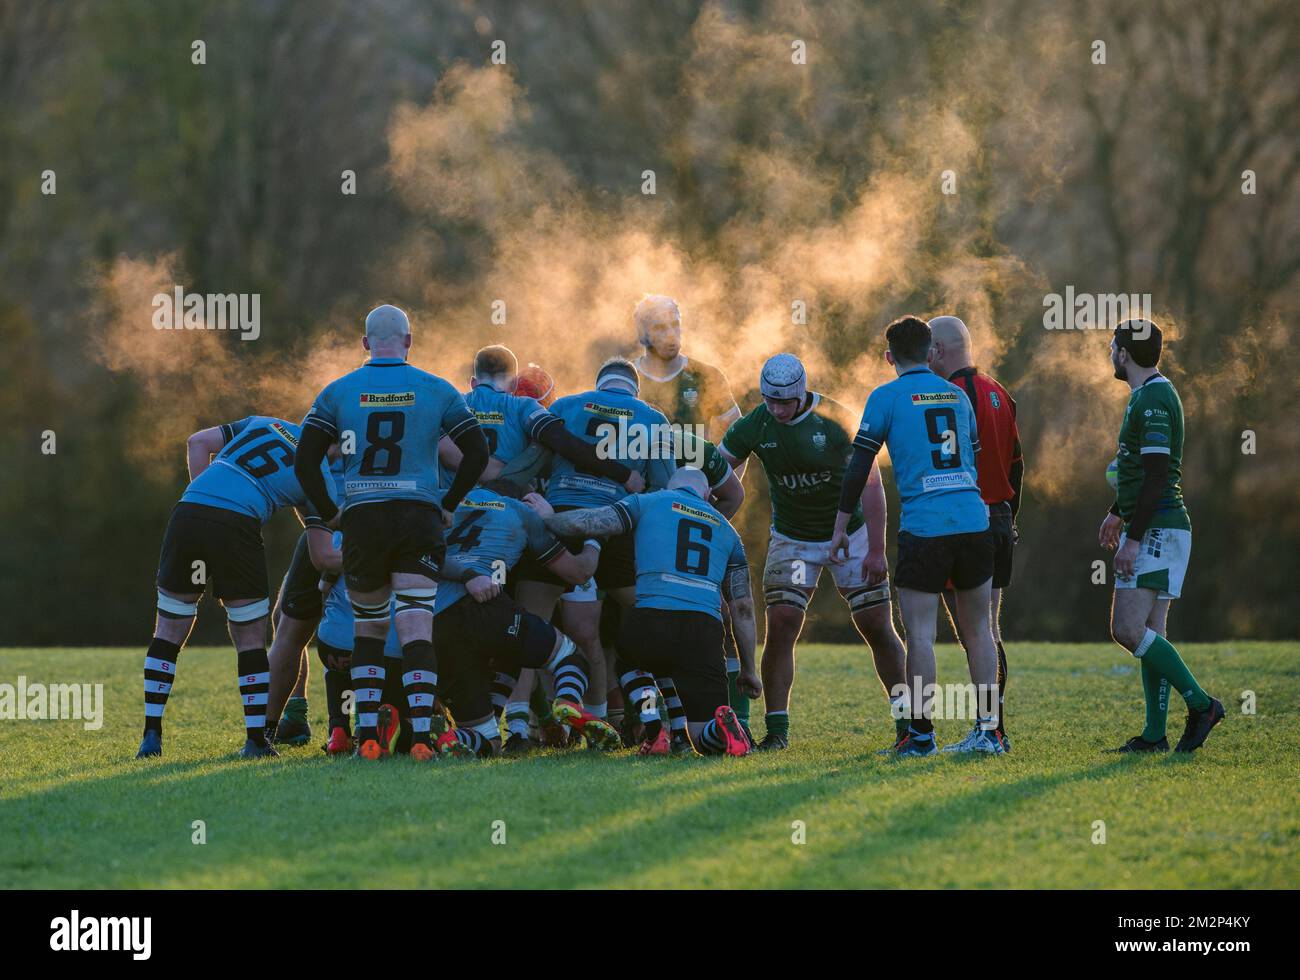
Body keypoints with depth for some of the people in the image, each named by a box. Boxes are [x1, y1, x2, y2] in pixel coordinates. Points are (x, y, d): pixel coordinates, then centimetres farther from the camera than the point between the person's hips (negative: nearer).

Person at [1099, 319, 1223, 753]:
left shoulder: (1153, 399, -15)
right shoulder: (1148, 395, 17)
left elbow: (1156, 474, -21)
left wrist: (1134, 537, -23)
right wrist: (1117, 513, 40)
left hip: (1157, 531, -10)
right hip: (1151, 529, 10)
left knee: (1129, 629, -15)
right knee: (1147, 633, 8)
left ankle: (1200, 704, -10)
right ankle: (1155, 734, 8)